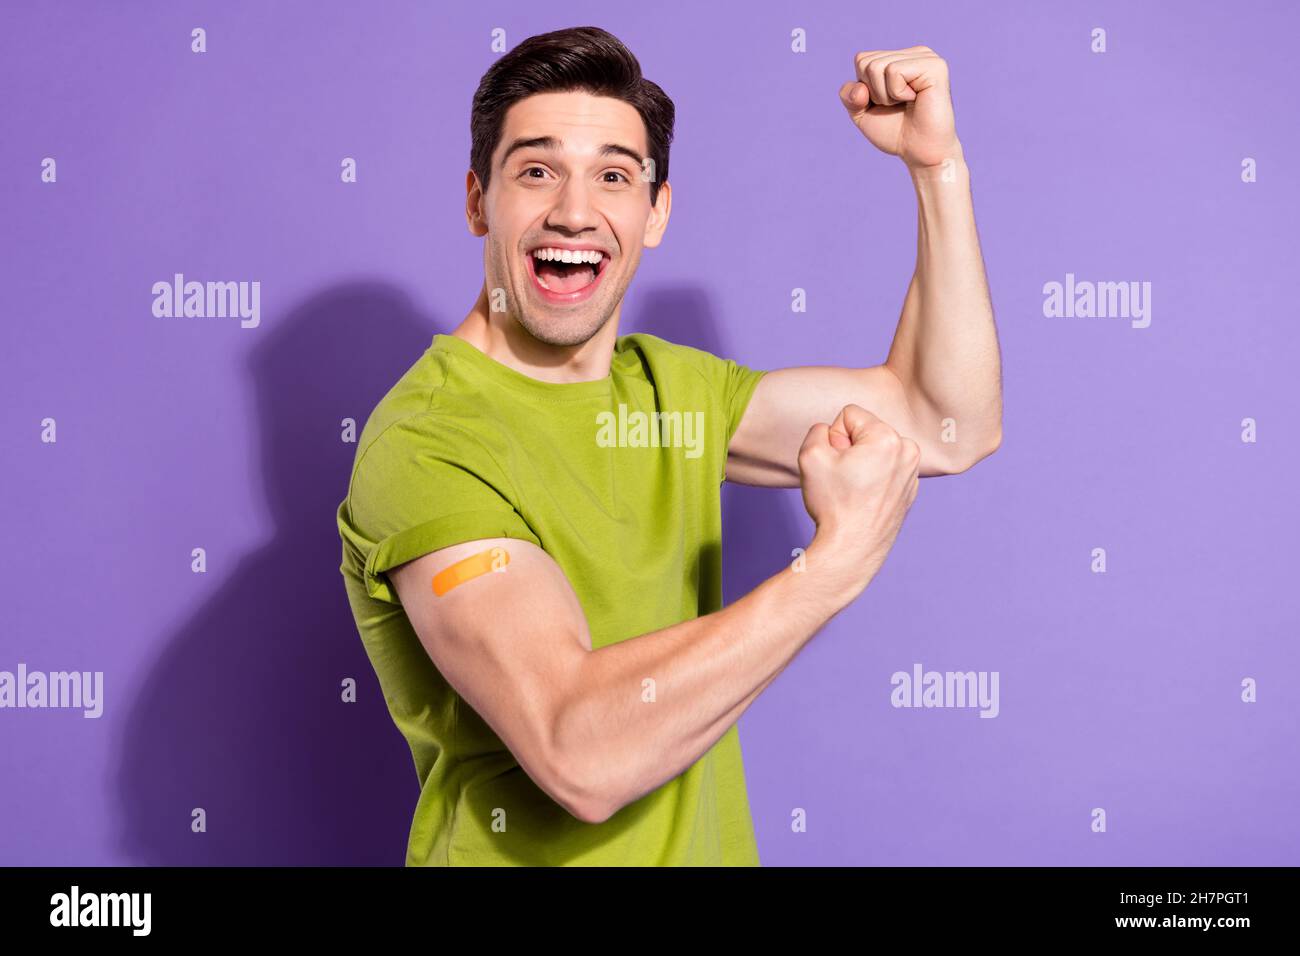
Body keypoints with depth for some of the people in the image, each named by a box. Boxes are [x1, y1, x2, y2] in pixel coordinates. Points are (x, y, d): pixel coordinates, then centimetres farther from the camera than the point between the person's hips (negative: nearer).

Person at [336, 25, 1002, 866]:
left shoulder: (669, 387, 0)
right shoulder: (424, 441, -22)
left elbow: (947, 425, 0)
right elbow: (582, 756, -33)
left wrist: (939, 163, -4)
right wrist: (841, 556, -29)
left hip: (704, 845, 7)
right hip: (524, 853, -7)